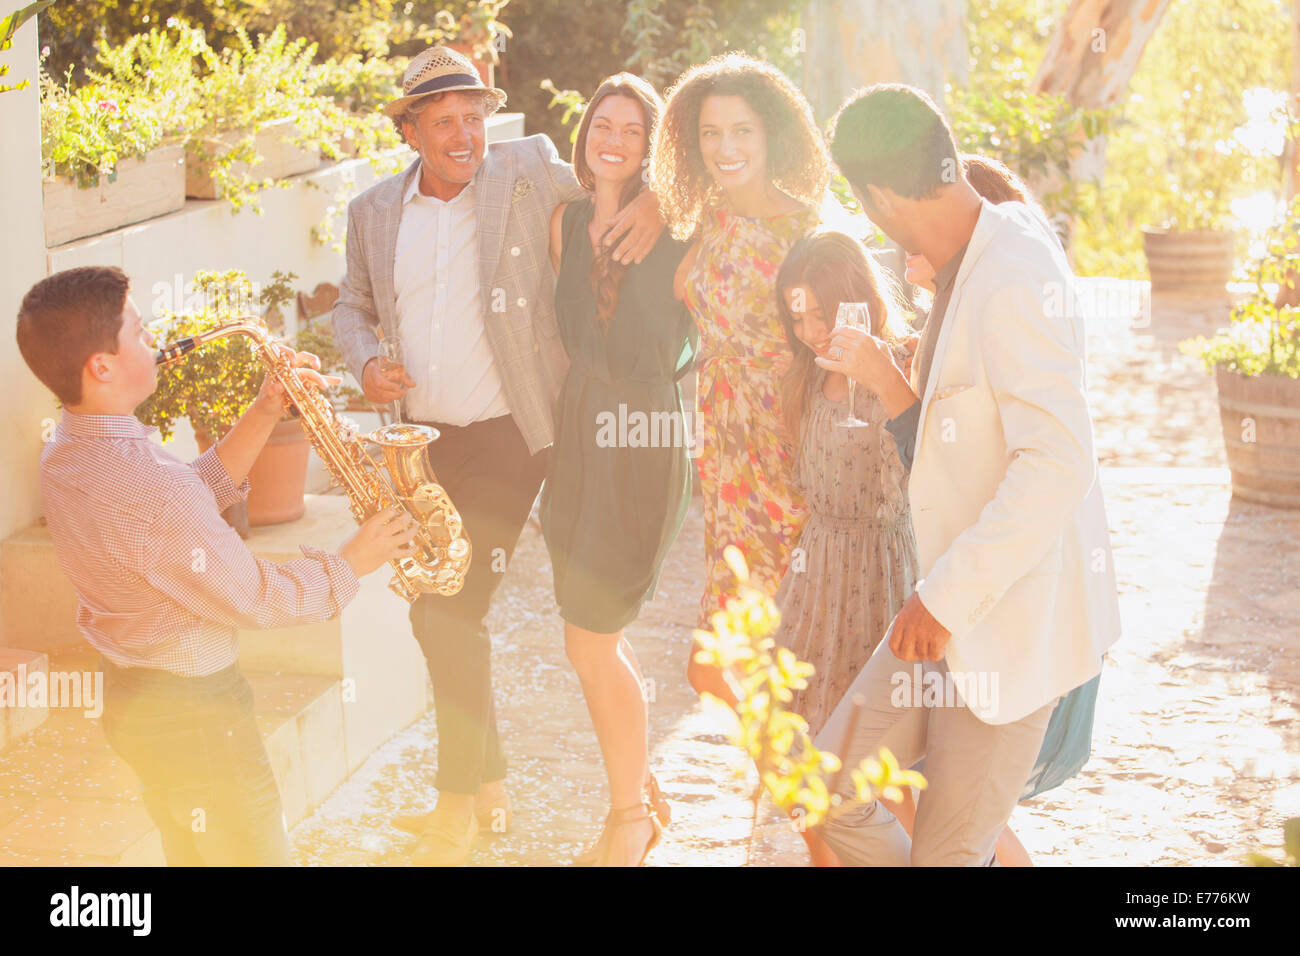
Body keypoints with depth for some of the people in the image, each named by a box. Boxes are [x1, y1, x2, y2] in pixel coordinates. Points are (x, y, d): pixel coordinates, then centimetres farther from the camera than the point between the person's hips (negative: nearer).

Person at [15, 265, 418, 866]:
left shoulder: (68, 452, -3)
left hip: (131, 697, 10)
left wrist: (264, 414, -2)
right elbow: (257, 599, -24)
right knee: (254, 855, 6)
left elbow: (200, 490, 6)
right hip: (194, 714, -10)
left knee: (191, 853, 25)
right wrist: (350, 564, -10)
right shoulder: (146, 484, -33)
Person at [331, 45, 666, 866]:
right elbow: (354, 304, 21)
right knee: (436, 613, 12)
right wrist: (365, 361, 0)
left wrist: (655, 201, -18)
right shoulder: (374, 211, 7)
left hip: (505, 438, -5)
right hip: (421, 440, 5)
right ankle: (491, 784, 30)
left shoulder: (530, 170, -5)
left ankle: (459, 805, 5)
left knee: (452, 612, -11)